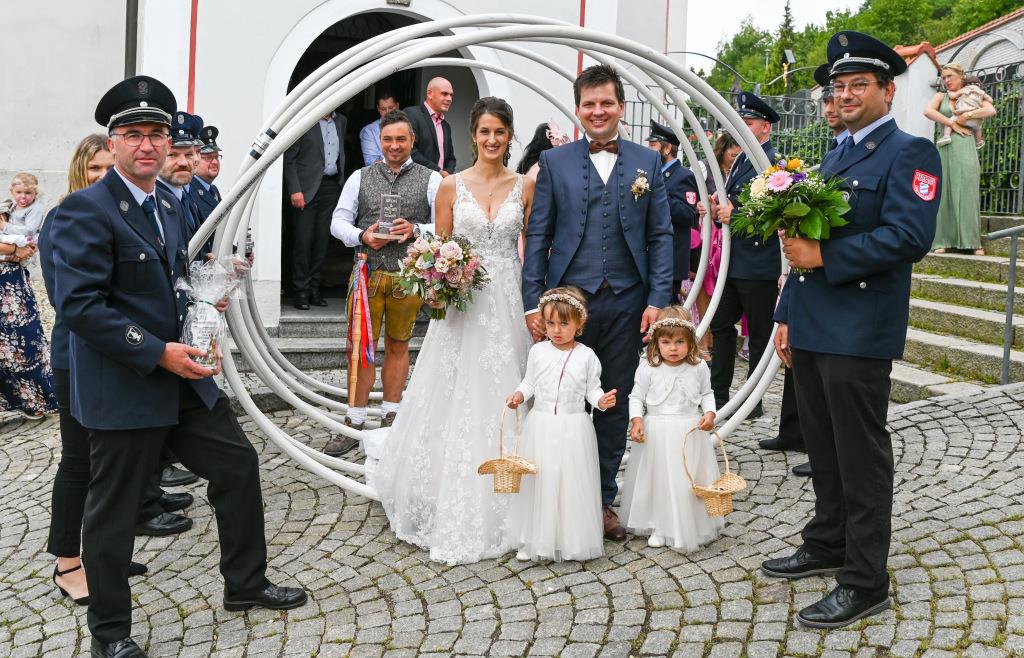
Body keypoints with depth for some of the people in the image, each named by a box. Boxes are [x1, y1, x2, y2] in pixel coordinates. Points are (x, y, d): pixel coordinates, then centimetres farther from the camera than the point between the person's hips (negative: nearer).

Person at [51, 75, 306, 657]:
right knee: (114, 510, 6)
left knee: (240, 465, 15)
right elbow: (78, 304, -22)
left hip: (184, 376, 8)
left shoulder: (168, 203, 10)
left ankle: (245, 584, 34)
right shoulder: (87, 209, -16)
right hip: (123, 388, -8)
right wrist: (159, 353, -23)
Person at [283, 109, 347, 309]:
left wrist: (341, 179, 11)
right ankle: (301, 291, 4)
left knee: (322, 240, 5)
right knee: (303, 240, -3)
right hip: (308, 187, -5)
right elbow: (289, 159, -5)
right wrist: (294, 190, -13)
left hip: (331, 187, 5)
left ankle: (313, 288, 14)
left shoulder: (341, 121, 15)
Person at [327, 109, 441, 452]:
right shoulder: (360, 178, 8)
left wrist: (415, 229, -18)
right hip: (367, 272, 1)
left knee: (398, 347, 11)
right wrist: (362, 236, -12)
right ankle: (355, 422, 9)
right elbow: (338, 221, 8)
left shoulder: (430, 180, 4)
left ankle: (390, 420, 22)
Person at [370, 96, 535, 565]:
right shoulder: (451, 186, 2)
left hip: (508, 306, 1)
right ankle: (451, 511, 19)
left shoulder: (525, 186, 5)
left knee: (500, 404, 5)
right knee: (454, 405, 2)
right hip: (464, 305, -1)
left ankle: (497, 506, 22)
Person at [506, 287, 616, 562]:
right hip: (541, 427, 2)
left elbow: (592, 389, 3)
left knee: (573, 483, 3)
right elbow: (529, 382, 10)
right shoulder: (538, 351, 1)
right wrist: (519, 395, -8)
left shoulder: (586, 355, -3)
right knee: (540, 482, 8)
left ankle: (574, 540, 17)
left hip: (573, 428, -1)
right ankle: (534, 540, 19)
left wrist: (601, 400, -17)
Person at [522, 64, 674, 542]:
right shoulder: (554, 162, 5)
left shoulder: (647, 162, 8)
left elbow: (660, 235, 6)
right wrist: (532, 302, -4)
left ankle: (602, 499, 21)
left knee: (615, 405, 8)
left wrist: (658, 299, -4)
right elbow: (537, 236, 3)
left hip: (627, 303, 1)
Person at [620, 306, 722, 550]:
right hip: (656, 434, -1)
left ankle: (693, 527, 23)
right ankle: (659, 527, 20)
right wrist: (636, 420, -15)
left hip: (691, 433, 1)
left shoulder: (699, 367, -2)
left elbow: (706, 394, 12)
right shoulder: (648, 367, -7)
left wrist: (709, 413, -6)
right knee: (658, 479, 7)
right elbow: (637, 397, -1)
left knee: (690, 481, 7)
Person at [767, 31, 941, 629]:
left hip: (859, 332, -8)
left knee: (862, 458, 0)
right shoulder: (835, 158, 19)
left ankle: (865, 583, 10)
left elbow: (910, 237, -21)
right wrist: (787, 316, 18)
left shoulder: (910, 152, -7)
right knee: (825, 450, 18)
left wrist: (823, 255, -20)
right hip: (811, 328, 8)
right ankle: (827, 545, 34)